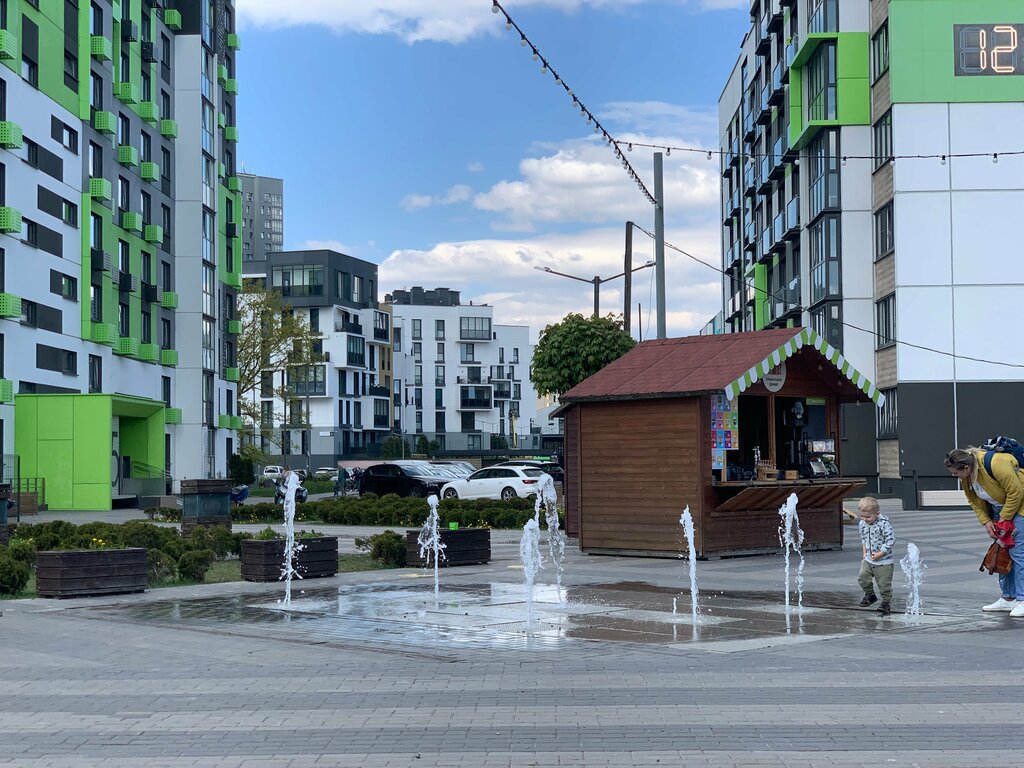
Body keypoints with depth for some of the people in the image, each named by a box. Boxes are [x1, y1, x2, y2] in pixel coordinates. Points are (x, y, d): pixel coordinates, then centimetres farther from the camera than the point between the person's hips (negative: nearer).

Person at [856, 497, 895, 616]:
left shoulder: (883, 524, -21)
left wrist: (880, 553, -20)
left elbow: (891, 541, -19)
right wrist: (864, 551, 8)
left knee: (884, 583, 0)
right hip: (869, 559, 6)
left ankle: (886, 602, 18)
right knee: (862, 577, -3)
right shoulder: (862, 524, 1)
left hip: (884, 561, -6)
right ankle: (870, 595, 23)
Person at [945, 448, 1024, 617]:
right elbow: (975, 501, 5)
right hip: (998, 508, 8)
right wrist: (986, 522, -8)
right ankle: (1008, 599, 13)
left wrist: (1004, 519, -19)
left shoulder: (995, 464, -34)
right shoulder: (965, 476, -9)